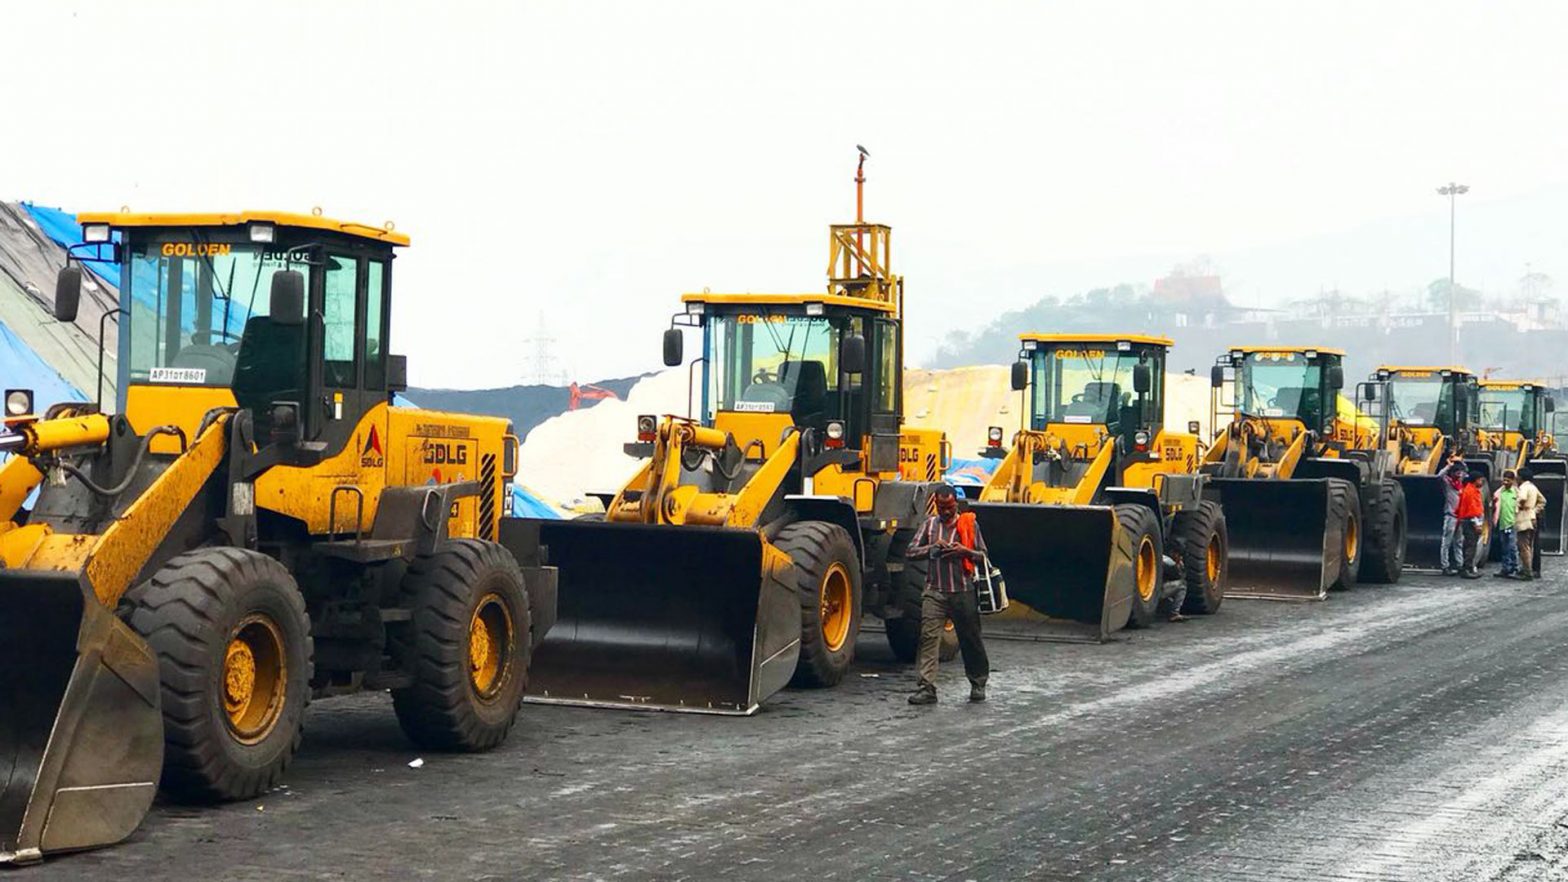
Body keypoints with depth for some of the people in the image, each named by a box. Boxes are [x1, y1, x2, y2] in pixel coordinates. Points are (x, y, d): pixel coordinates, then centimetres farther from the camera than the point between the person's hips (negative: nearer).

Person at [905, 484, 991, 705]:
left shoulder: (970, 525, 3)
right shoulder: (930, 524, 9)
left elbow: (983, 557, 4)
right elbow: (910, 552, 5)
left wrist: (966, 552, -15)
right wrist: (932, 548, -12)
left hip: (963, 593, -1)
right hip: (935, 592, 1)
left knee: (970, 639, 8)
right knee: (928, 637, -9)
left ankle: (978, 684, 26)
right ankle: (927, 688, -10)